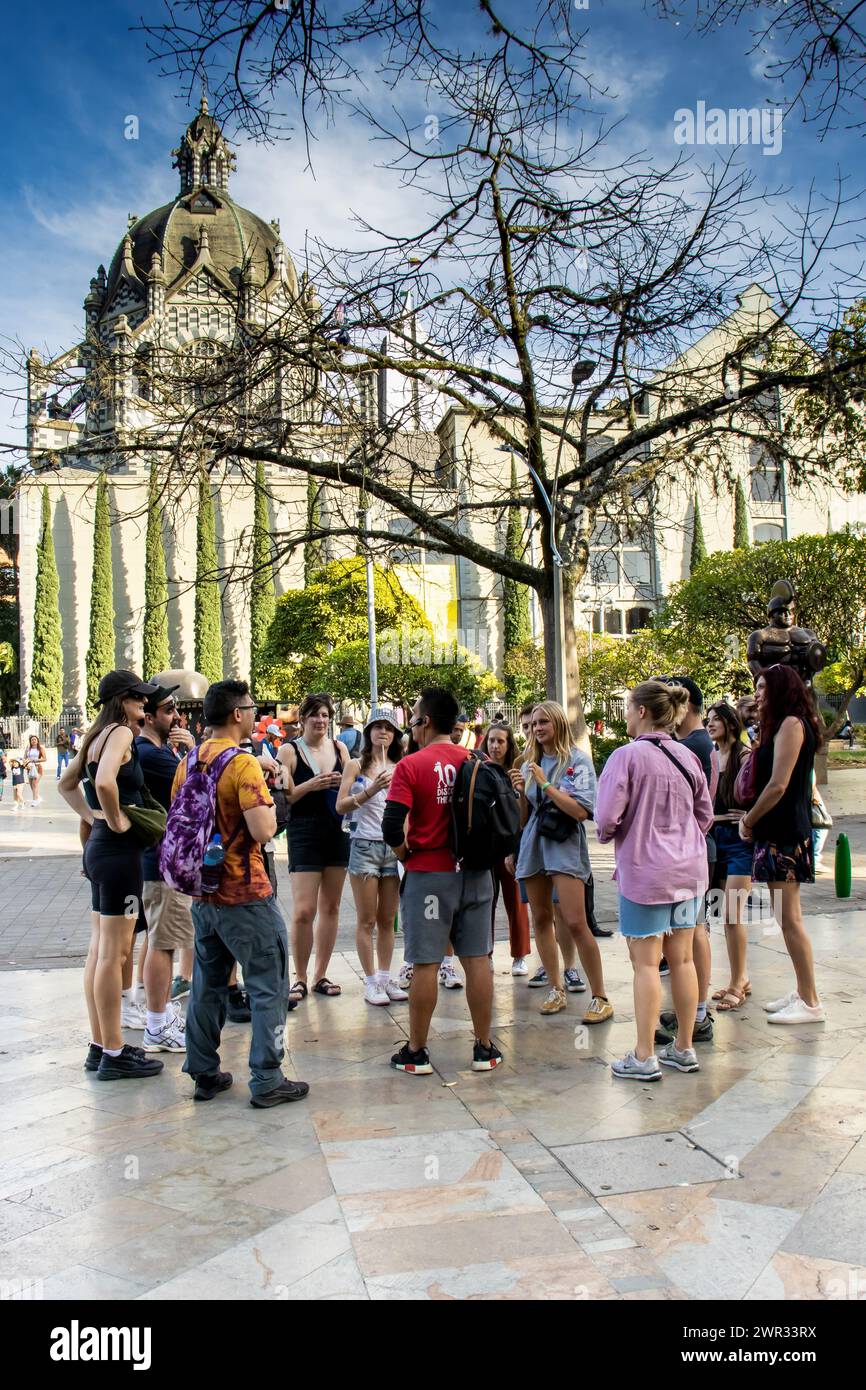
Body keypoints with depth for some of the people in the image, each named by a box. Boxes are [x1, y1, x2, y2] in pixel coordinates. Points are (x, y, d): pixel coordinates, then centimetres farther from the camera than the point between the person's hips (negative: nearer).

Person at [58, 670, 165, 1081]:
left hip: (99, 848, 10)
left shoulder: (98, 735, 13)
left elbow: (66, 784, 24)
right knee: (113, 953, -3)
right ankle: (113, 1055, 5)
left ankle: (99, 1046, 23)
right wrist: (115, 821, -18)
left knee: (99, 951, 14)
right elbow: (104, 782, -32)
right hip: (120, 850, -10)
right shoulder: (121, 733, -14)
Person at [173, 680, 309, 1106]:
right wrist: (268, 801, -6)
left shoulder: (188, 762, 7)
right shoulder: (242, 764, -17)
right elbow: (263, 831, -24)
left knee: (207, 986, 17)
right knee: (268, 987, 3)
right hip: (245, 895, -8)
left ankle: (204, 1075, 24)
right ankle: (267, 1081, 6)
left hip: (202, 892, 8)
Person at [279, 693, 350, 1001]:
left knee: (331, 907, 9)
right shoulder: (289, 750, -3)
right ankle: (300, 977, 8)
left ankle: (321, 975, 20)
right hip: (304, 833, -4)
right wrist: (311, 784, -21)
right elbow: (282, 797, -9)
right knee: (304, 911, -8)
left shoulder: (340, 748, 8)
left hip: (338, 832, 4)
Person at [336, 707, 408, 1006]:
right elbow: (340, 806, -8)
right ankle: (371, 982, 7)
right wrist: (370, 791, -19)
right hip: (365, 846, -3)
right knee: (367, 921, 0)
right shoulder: (356, 765, 1)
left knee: (387, 920, 8)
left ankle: (385, 978, 17)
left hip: (394, 847, 4)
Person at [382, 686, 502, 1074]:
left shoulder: (411, 765, -11)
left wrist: (405, 853, -1)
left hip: (428, 874, -4)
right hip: (475, 872, 4)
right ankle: (484, 1049, 17)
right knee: (477, 959, 9)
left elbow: (392, 827, -18)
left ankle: (416, 1052, 15)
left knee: (425, 963, 4)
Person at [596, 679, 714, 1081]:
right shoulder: (686, 756, 3)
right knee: (681, 958, 13)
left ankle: (643, 1057, 9)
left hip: (645, 871, -6)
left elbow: (606, 818, -18)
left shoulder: (627, 756, -15)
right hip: (689, 869, 6)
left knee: (646, 962, 2)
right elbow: (705, 814, 11)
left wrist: (608, 835, 3)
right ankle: (684, 1048, 24)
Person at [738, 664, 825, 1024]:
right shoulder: (781, 726, 19)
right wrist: (751, 819, 5)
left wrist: (749, 821, -7)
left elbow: (779, 785, -17)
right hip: (778, 831, 10)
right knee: (787, 917, 12)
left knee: (789, 918, -6)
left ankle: (810, 1003, -1)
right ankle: (802, 991, 18)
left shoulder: (791, 723, -11)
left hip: (784, 833, -10)